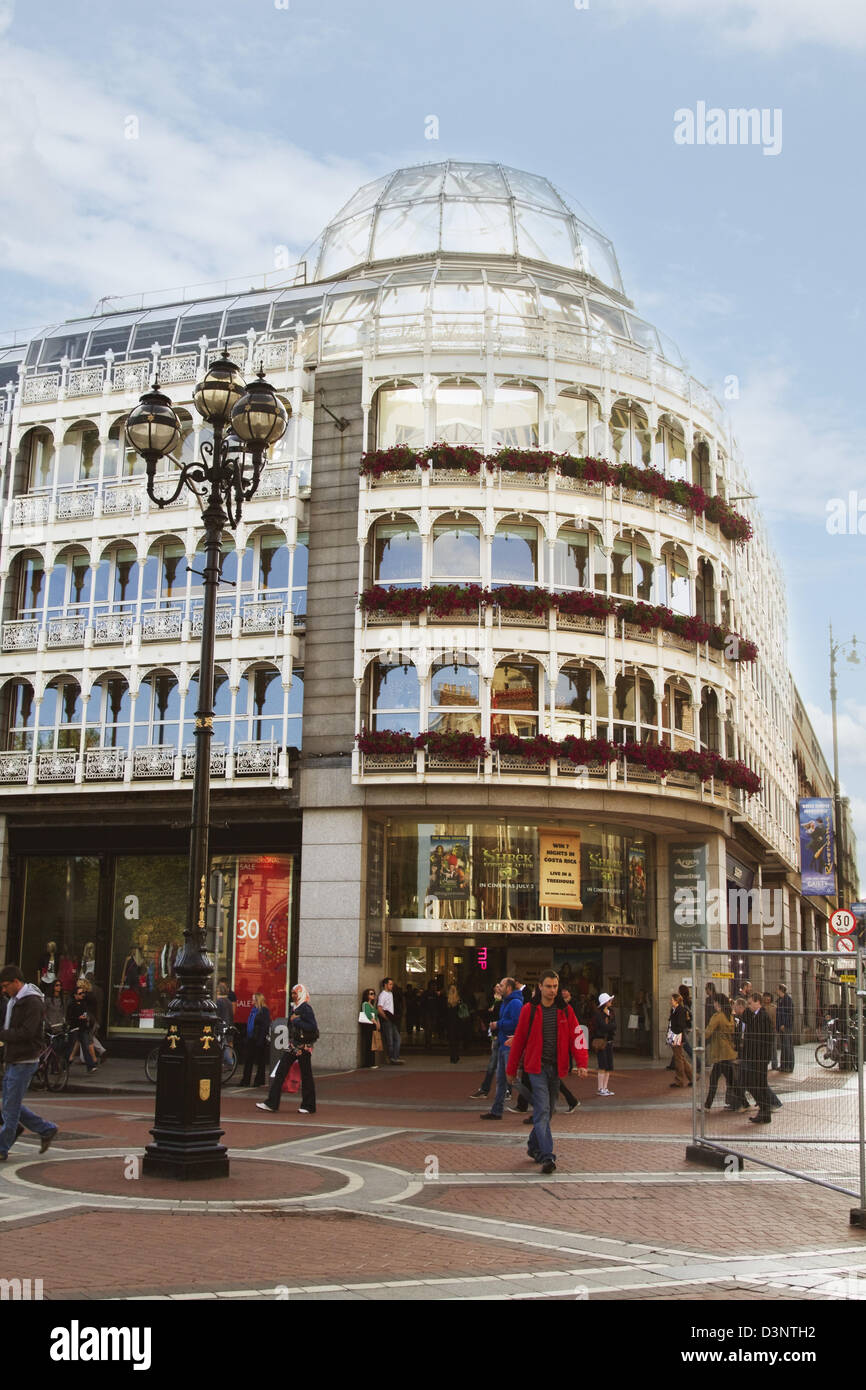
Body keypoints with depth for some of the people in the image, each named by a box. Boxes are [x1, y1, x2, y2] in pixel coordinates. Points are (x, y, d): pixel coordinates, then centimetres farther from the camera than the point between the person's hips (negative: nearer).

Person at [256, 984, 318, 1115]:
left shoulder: (306, 1009, -13)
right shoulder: (294, 1008, 13)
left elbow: (313, 1027, -23)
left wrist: (296, 1021, -18)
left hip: (304, 1046, -9)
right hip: (293, 1045, 9)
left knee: (305, 1076, 1)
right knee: (279, 1072, 2)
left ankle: (308, 1107, 12)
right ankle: (272, 1104, 4)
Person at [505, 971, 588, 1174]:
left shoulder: (566, 1011, 5)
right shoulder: (529, 1010, -2)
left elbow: (576, 1036, 1)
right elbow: (519, 1040, 3)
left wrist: (582, 1063, -14)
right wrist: (511, 1069, 7)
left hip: (556, 1068, 4)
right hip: (536, 1067, -4)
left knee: (547, 1111, 15)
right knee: (542, 1111, -12)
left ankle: (534, 1146, 34)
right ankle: (547, 1156, -15)